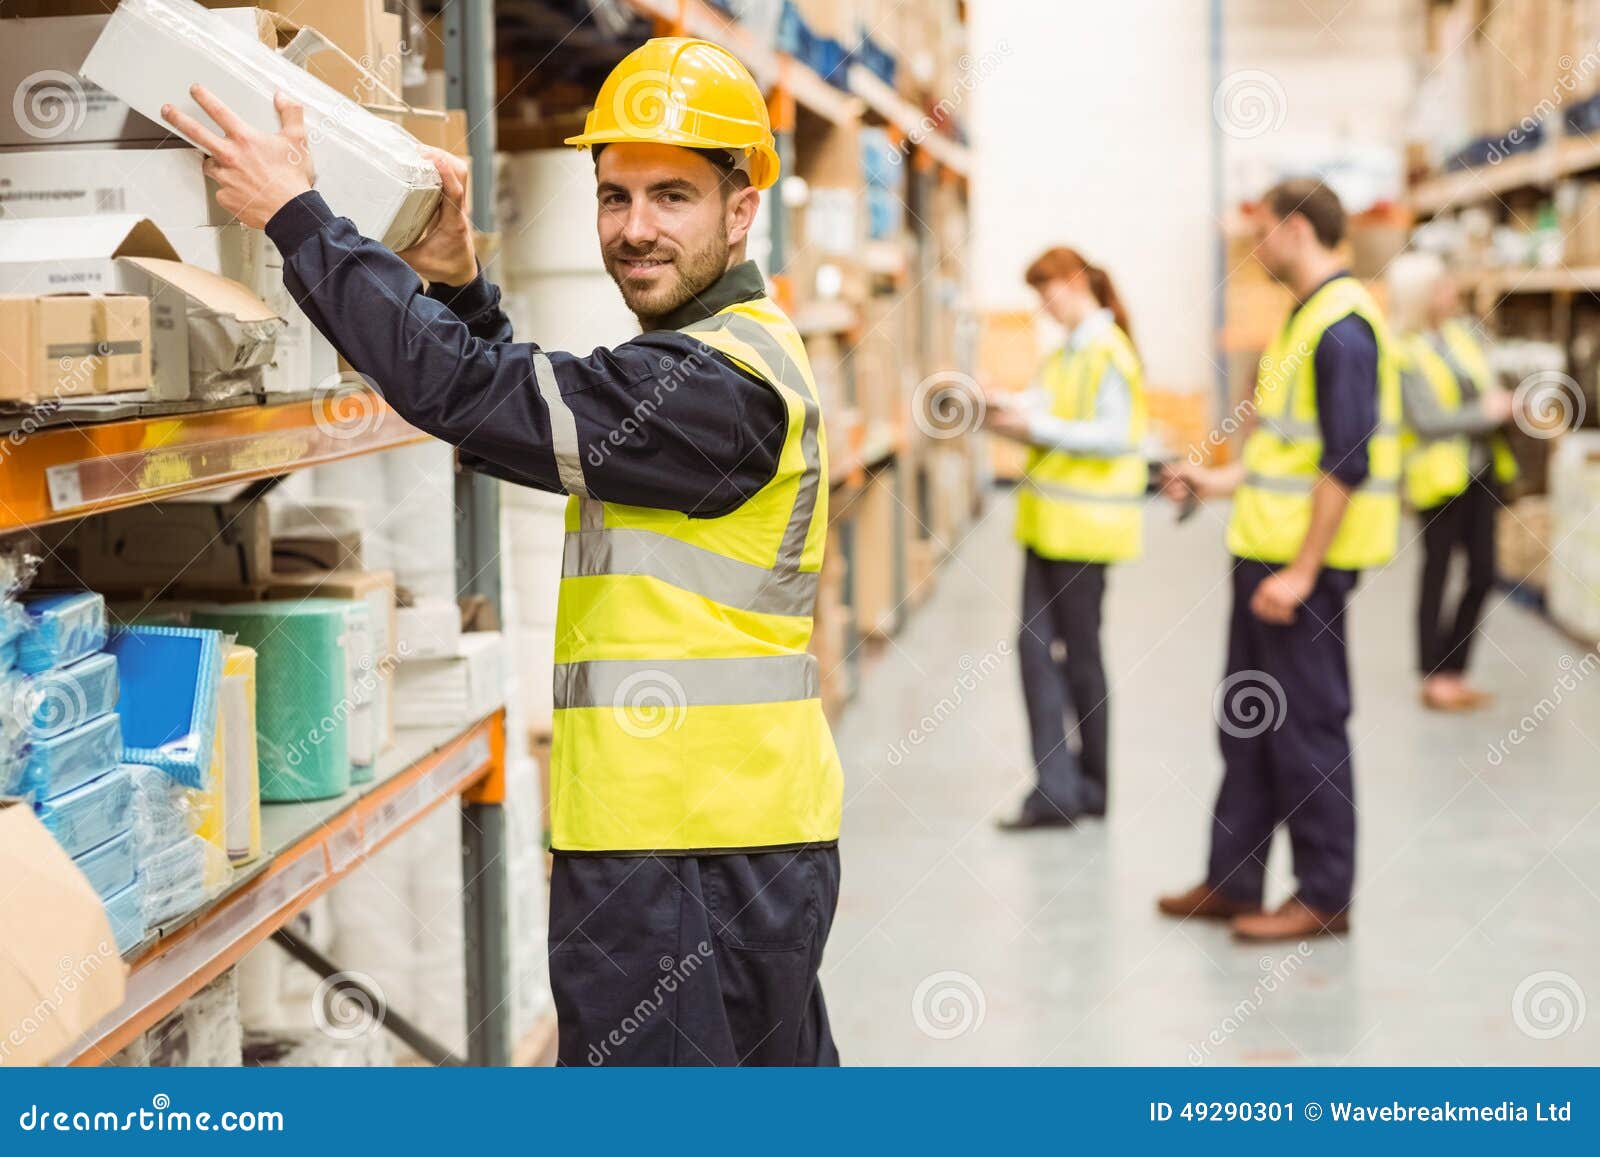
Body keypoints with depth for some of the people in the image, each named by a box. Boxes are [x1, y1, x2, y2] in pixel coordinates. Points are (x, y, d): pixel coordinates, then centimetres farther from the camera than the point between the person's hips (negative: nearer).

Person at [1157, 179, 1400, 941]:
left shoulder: (1342, 327, -17)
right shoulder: (1308, 315, 14)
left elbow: (1346, 462, -22)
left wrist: (1301, 571, -23)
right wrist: (1226, 481, 22)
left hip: (1303, 562, -10)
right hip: (1267, 549, 10)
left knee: (1307, 726, -1)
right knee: (1246, 721, 15)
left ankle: (1324, 898, 9)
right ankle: (1232, 882, 24)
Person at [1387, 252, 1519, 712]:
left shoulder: (1466, 332, 8)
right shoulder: (1404, 352, -13)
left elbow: (1489, 390, 16)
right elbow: (1426, 419, -19)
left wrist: (1500, 403, -6)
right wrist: (1485, 412, -13)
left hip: (1481, 469, 7)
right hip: (1440, 475, -7)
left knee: (1482, 574, 8)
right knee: (1437, 572, 1)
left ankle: (1454, 672, 19)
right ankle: (1433, 679, 9)